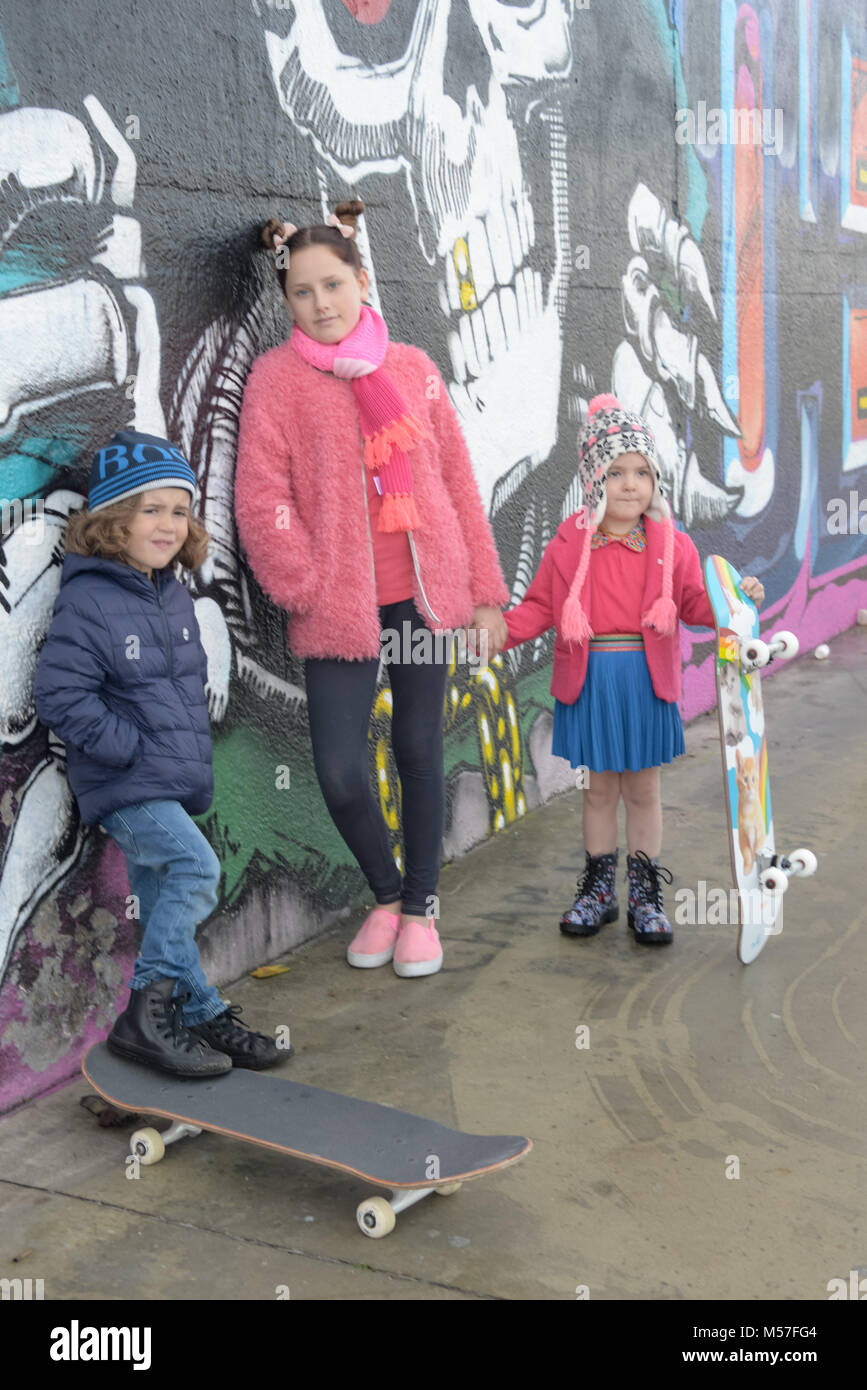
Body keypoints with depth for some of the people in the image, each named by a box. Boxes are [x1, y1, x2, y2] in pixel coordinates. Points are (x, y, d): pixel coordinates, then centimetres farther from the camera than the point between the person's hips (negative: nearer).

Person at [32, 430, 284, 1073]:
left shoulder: (175, 595, 13)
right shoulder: (87, 600, -13)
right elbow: (59, 693, -19)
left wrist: (194, 751, 12)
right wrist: (130, 747, -18)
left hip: (174, 782, 8)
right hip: (125, 784, -8)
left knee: (163, 906, 14)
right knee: (196, 868, -22)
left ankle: (197, 1018, 23)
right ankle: (149, 1012, -11)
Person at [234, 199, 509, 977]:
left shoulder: (412, 367, 6)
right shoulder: (276, 378, -3)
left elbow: (458, 481, 8)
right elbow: (261, 502, -5)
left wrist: (486, 590, 7)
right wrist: (311, 589, -7)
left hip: (426, 592, 2)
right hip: (342, 607, -2)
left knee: (420, 749, 9)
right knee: (339, 769, -7)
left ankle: (420, 907, 28)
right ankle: (386, 893, 23)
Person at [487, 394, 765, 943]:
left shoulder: (671, 546, 1)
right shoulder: (569, 547, -1)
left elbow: (695, 604, 5)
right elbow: (540, 607, 3)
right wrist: (500, 629, -11)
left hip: (646, 680, 0)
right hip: (589, 679, 0)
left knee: (644, 790, 10)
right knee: (599, 789, 11)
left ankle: (647, 895, 22)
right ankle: (598, 888, 27)